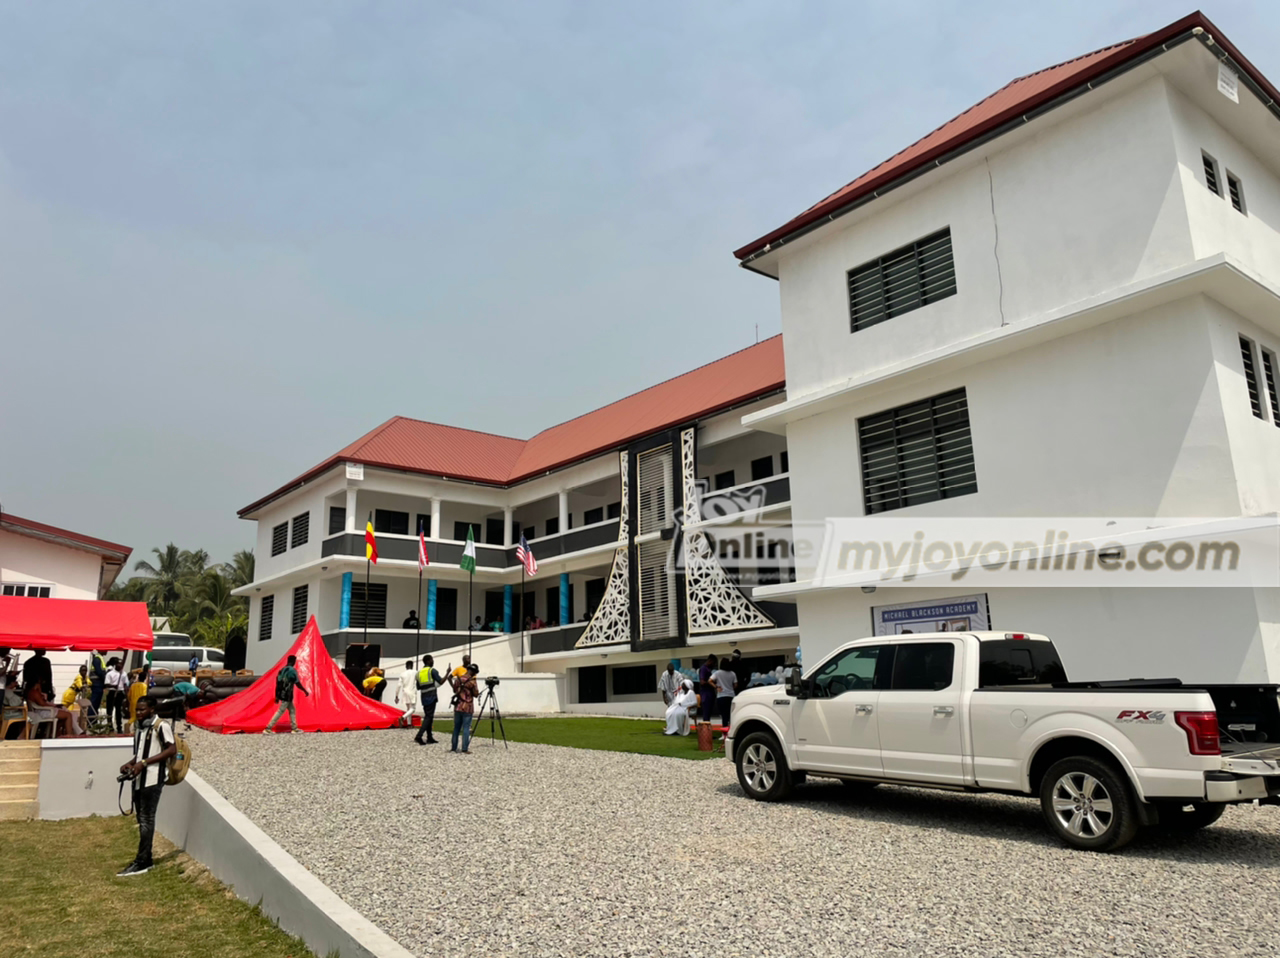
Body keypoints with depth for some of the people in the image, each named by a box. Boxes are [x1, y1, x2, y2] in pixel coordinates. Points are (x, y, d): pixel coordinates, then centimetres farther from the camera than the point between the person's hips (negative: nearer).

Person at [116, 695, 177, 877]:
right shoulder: (138, 727, 14)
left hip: (153, 778, -8)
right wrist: (129, 763, 4)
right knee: (142, 820, 12)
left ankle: (141, 862, -2)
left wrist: (144, 763, -20)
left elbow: (172, 749, -18)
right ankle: (145, 860, 19)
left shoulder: (161, 726, -12)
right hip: (139, 778, 8)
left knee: (146, 820, -5)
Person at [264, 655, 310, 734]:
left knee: (292, 710, 16)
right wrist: (305, 691, 0)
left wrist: (276, 696, 17)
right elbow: (298, 683, -12)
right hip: (287, 695, -9)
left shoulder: (281, 670, 10)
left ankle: (294, 728, 19)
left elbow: (277, 684, 12)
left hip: (281, 694, 9)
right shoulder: (292, 671, -13)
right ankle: (268, 729, -4)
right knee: (280, 711, -4)